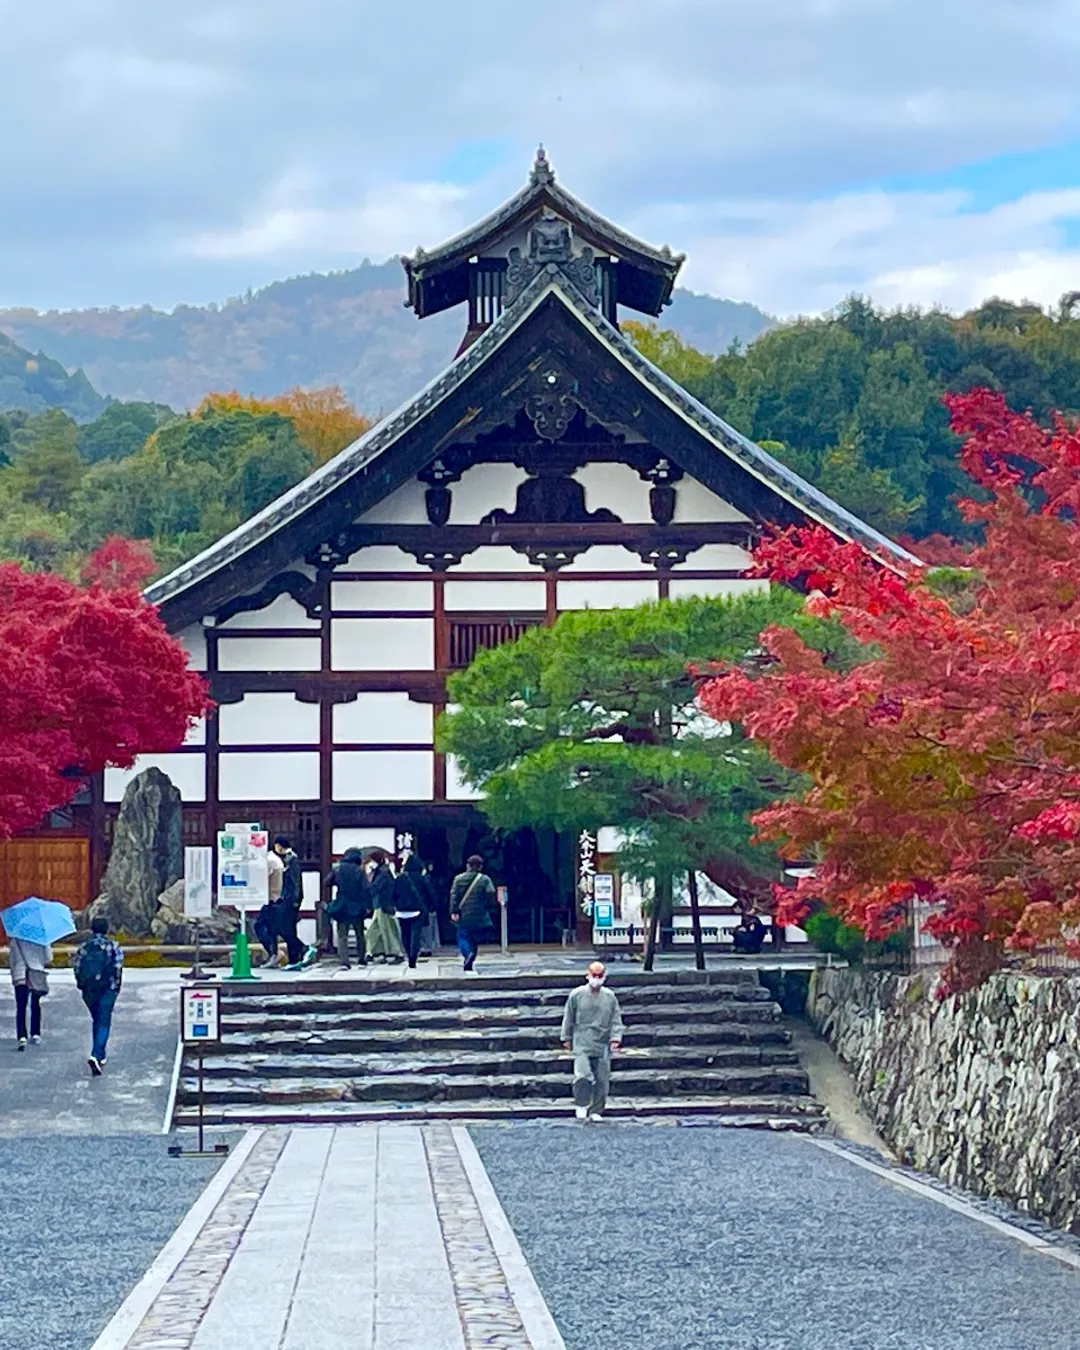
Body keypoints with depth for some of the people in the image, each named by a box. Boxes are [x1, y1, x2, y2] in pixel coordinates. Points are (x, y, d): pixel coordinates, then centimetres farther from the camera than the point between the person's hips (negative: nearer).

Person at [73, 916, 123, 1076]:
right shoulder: (114, 947, -4)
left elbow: (77, 969, 3)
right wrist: (117, 987, 5)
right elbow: (118, 970, -7)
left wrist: (82, 986, 15)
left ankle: (100, 1056, 25)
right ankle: (96, 1055, -23)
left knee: (96, 1021, 20)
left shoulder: (84, 947, 4)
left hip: (88, 991, 3)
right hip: (107, 990, -3)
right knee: (104, 1022, -4)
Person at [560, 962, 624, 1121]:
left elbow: (616, 1020, 8)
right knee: (583, 1075, -18)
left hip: (602, 1045, 2)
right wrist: (566, 1038, 12)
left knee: (602, 1080, 3)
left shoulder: (610, 997, 6)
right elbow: (568, 1018, 10)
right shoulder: (576, 995, 2)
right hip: (582, 1044, -2)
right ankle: (581, 1106, 3)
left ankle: (596, 1111, 17)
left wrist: (615, 1038, -5)